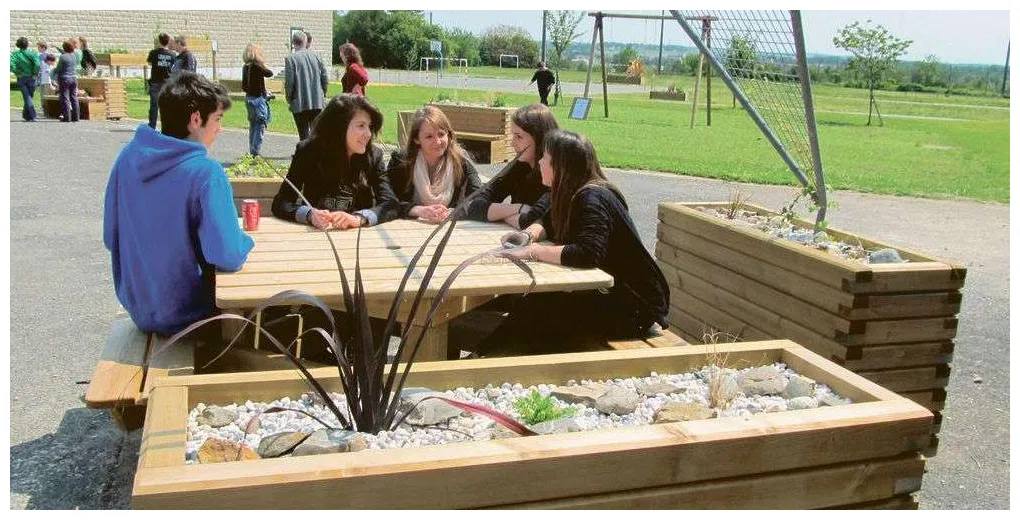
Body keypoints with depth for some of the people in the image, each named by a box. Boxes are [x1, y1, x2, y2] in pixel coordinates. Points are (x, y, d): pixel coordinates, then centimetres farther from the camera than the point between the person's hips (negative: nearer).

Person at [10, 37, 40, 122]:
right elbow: (37, 64, -22)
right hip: (31, 78, 0)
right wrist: (35, 74, -9)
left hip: (21, 79, 0)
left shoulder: (15, 54, -3)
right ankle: (26, 115, 21)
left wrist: (17, 73, -6)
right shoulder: (32, 53, -6)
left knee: (27, 97, 1)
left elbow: (11, 65, -18)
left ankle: (32, 116, -9)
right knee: (29, 97, 14)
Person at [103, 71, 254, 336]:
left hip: (137, 306, 7)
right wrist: (245, 242, -6)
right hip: (184, 316, -6)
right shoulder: (205, 172, -24)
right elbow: (228, 257, -27)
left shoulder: (128, 156, -4)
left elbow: (111, 238, 5)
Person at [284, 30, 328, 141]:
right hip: (318, 103, 3)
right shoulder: (316, 56, 5)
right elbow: (325, 78, 4)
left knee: (304, 136, 3)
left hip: (300, 104, -3)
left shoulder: (290, 58, -7)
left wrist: (289, 99, 4)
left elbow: (289, 82, -10)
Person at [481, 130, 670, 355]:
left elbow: (588, 253, -36)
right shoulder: (572, 195, 7)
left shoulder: (593, 199, -22)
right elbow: (549, 223, 22)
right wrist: (528, 235, -2)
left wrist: (533, 251, -27)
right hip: (607, 290, 9)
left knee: (539, 311, -20)